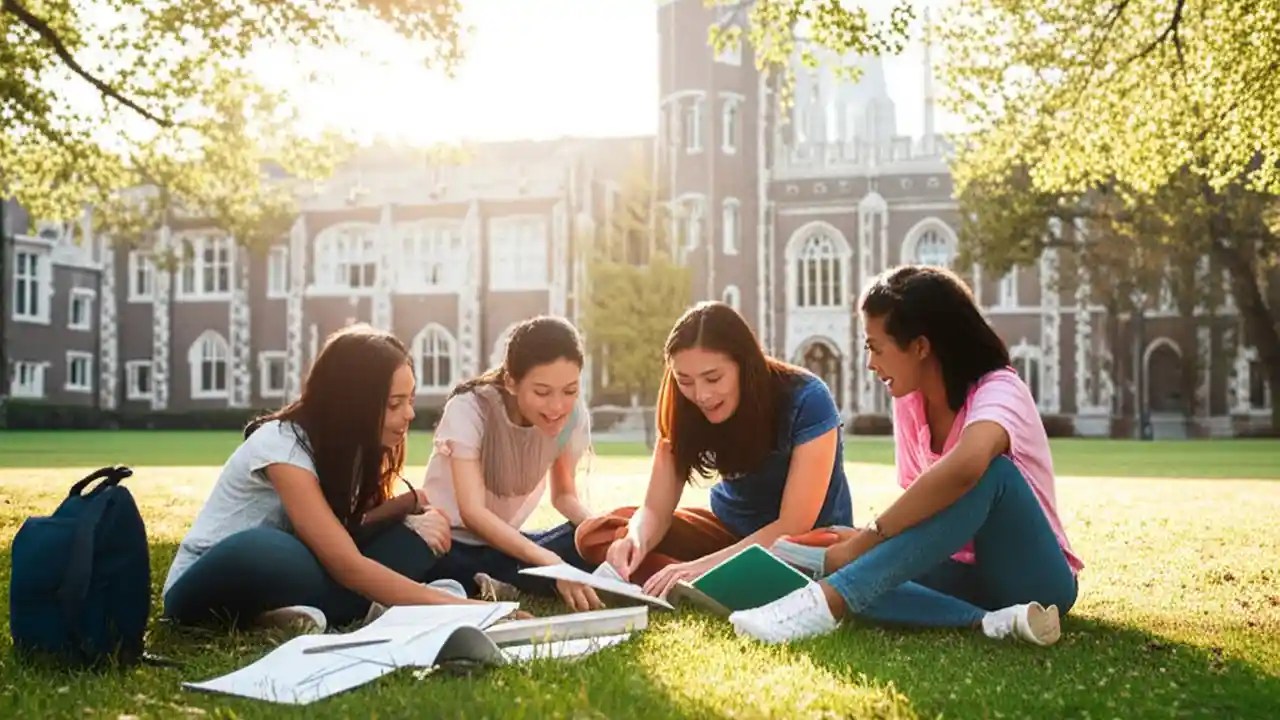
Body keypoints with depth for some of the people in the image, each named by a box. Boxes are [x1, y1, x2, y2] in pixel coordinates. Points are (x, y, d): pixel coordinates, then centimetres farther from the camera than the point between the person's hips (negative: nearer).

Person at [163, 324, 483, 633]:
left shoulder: (348, 441, -2)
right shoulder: (283, 445, -25)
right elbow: (347, 564, -32)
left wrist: (412, 503, -20)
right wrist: (455, 606, -35)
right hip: (207, 587, -8)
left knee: (406, 541, -15)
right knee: (270, 555, -43)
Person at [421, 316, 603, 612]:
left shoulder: (574, 416, -10)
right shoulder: (469, 409, -22)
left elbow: (564, 495, 4)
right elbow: (472, 512, -30)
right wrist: (551, 563, -44)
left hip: (505, 541, 5)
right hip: (445, 543, -4)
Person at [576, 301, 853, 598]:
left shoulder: (807, 401, -25)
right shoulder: (685, 409, -12)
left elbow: (795, 526, -27)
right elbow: (656, 509, -11)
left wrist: (703, 566, -36)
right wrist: (636, 540, -35)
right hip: (731, 530, 5)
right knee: (595, 534, -15)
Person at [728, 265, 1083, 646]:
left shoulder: (998, 391, -19)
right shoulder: (908, 404, 2)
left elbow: (964, 468, -42)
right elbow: (920, 506, 6)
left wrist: (865, 541, -36)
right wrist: (865, 539, -14)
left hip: (1036, 579, -6)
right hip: (971, 575, 6)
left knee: (989, 469, -36)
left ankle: (830, 600, -43)